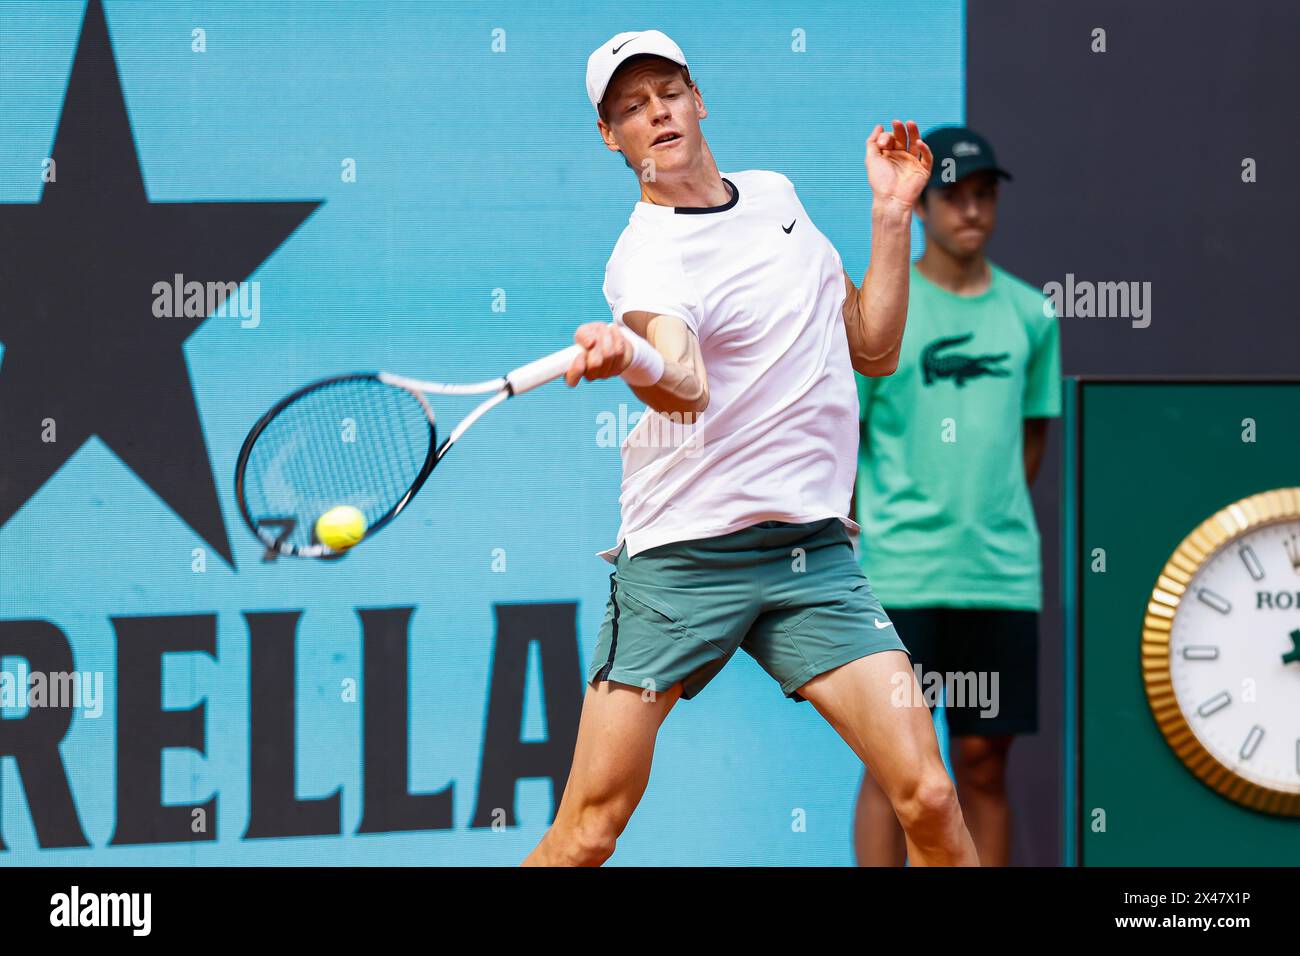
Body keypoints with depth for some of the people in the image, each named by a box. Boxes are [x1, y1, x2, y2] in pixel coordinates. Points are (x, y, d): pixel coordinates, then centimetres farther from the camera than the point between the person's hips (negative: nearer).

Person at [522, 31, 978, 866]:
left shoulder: (776, 195, 13)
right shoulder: (646, 257, -9)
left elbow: (874, 349, 19)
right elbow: (686, 387, -30)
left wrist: (893, 214, 9)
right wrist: (628, 357, -53)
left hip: (813, 551, 5)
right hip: (682, 558, -5)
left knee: (928, 797, -11)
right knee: (586, 835, -7)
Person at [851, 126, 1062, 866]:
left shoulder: (1030, 314, 8)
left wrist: (996, 520, 13)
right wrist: (856, 528, 3)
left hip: (1002, 574, 3)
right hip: (903, 574, -3)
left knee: (985, 762, 6)